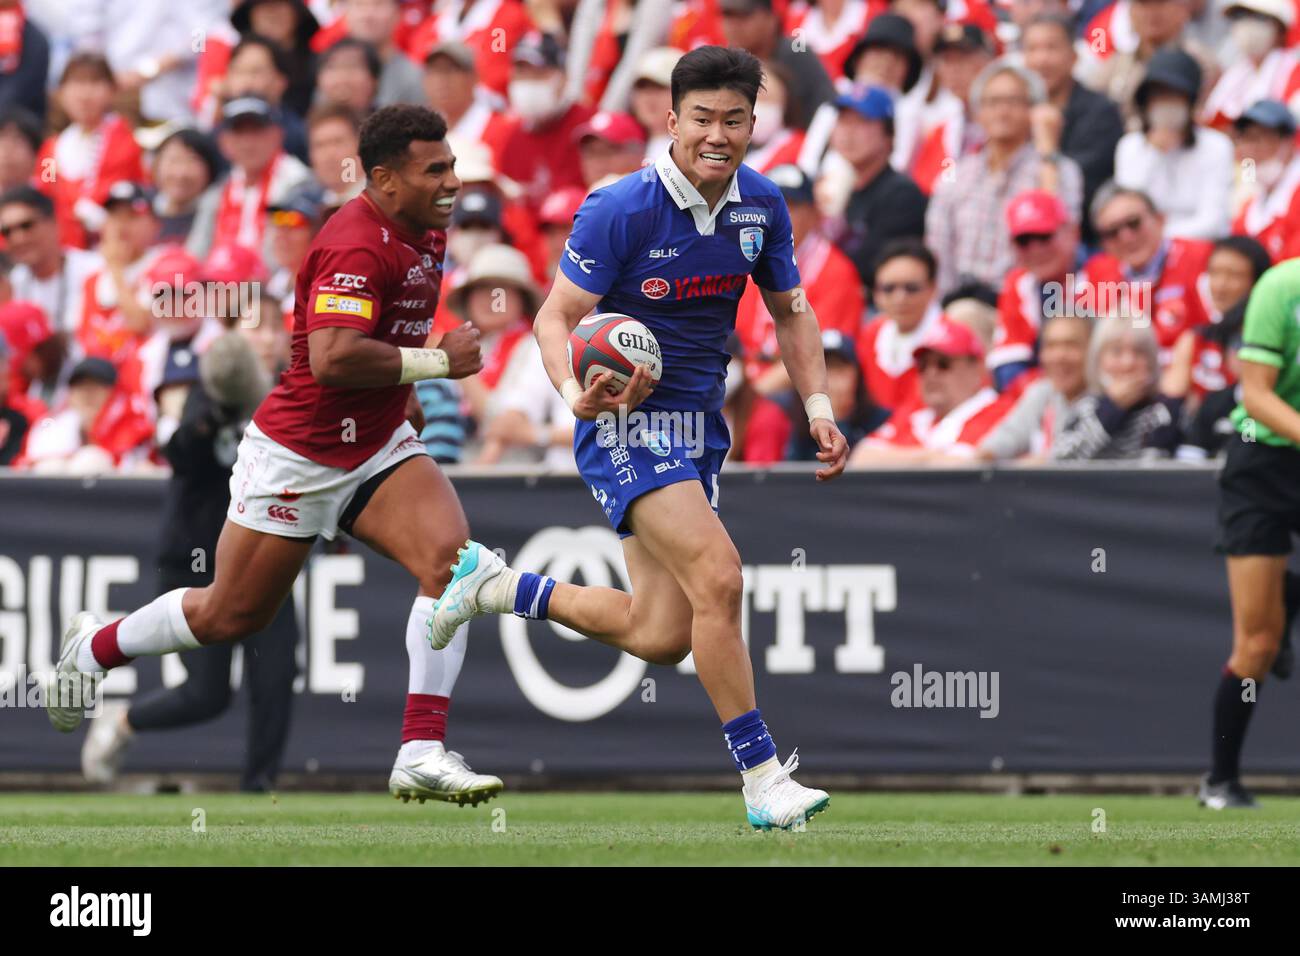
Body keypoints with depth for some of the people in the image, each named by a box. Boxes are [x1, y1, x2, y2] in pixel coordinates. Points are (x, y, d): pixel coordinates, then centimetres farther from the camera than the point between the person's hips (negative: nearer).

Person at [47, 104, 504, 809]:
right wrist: (436, 361, -29)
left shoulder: (423, 233, 4)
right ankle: (93, 648, 38)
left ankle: (420, 755, -20)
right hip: (298, 454, -7)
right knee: (230, 615, 8)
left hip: (378, 447, 7)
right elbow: (332, 358, -36)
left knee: (452, 558, -18)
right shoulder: (356, 245, -25)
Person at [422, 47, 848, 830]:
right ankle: (762, 777, -18)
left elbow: (791, 313, 13)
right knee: (717, 573, -25)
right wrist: (577, 392, -33)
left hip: (699, 426, 7)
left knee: (661, 637, 7)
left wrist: (818, 407, 0)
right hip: (626, 422, -7)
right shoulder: (620, 210, -18)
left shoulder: (762, 206, 0)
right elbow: (557, 317, -14)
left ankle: (496, 586, 28)